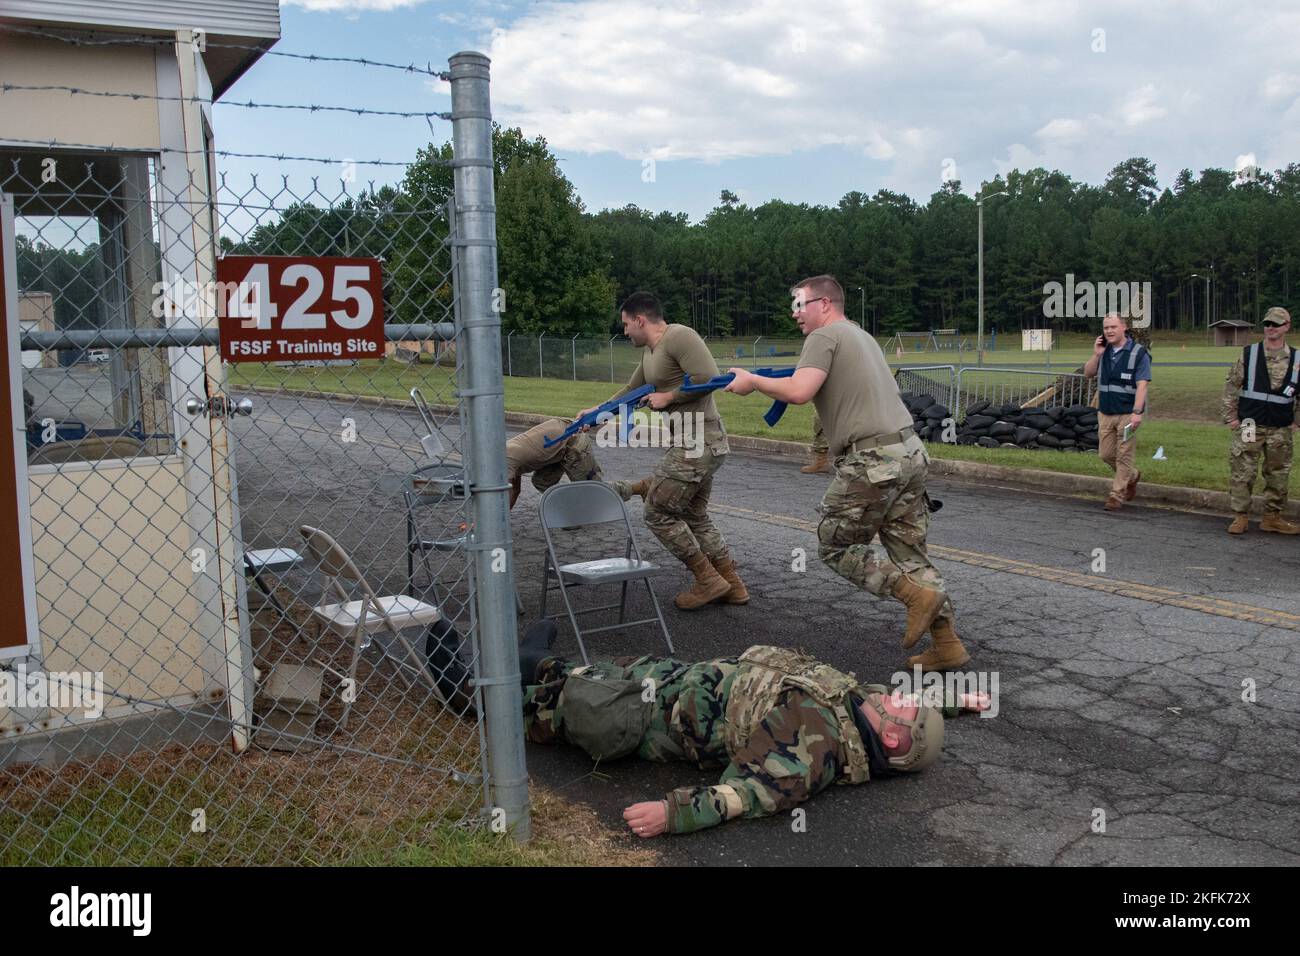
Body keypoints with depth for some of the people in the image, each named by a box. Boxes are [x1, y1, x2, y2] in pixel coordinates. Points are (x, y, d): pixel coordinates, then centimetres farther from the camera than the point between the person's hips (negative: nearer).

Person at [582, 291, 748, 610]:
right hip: (699, 443, 10)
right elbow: (632, 392, 31)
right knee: (694, 516, 17)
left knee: (658, 512, -3)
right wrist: (597, 412, 34)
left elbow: (707, 378, -24)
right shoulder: (650, 352, 17)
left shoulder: (679, 336, -12)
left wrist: (667, 397, -14)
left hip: (696, 442, -10)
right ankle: (732, 585, 23)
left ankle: (708, 580, 5)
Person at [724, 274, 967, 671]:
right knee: (910, 553, 12)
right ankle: (947, 642, 12)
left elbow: (798, 392, -18)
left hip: (872, 459, -9)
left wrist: (752, 381, -4)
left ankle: (917, 594, -4)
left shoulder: (825, 336, -4)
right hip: (910, 450, 9)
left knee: (835, 547, 5)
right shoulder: (862, 336, 24)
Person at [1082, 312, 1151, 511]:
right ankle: (1132, 476, 35)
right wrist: (1096, 355, -5)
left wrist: (1137, 412, -24)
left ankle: (1117, 495, 10)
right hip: (1105, 413, 6)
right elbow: (1088, 374, 12)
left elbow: (1142, 385, -15)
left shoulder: (1138, 352, -10)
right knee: (1106, 454, 11)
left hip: (1127, 413, -6)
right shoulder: (1104, 351, 8)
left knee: (1123, 457, 0)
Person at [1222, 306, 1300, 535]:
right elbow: (1231, 386, 4)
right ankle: (1240, 517, 6)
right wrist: (1230, 417, 0)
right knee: (1241, 472, -4)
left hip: (1281, 430, 2)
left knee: (1279, 474, 8)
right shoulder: (1249, 354, 1)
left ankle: (1272, 517, 20)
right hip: (1250, 426, -2)